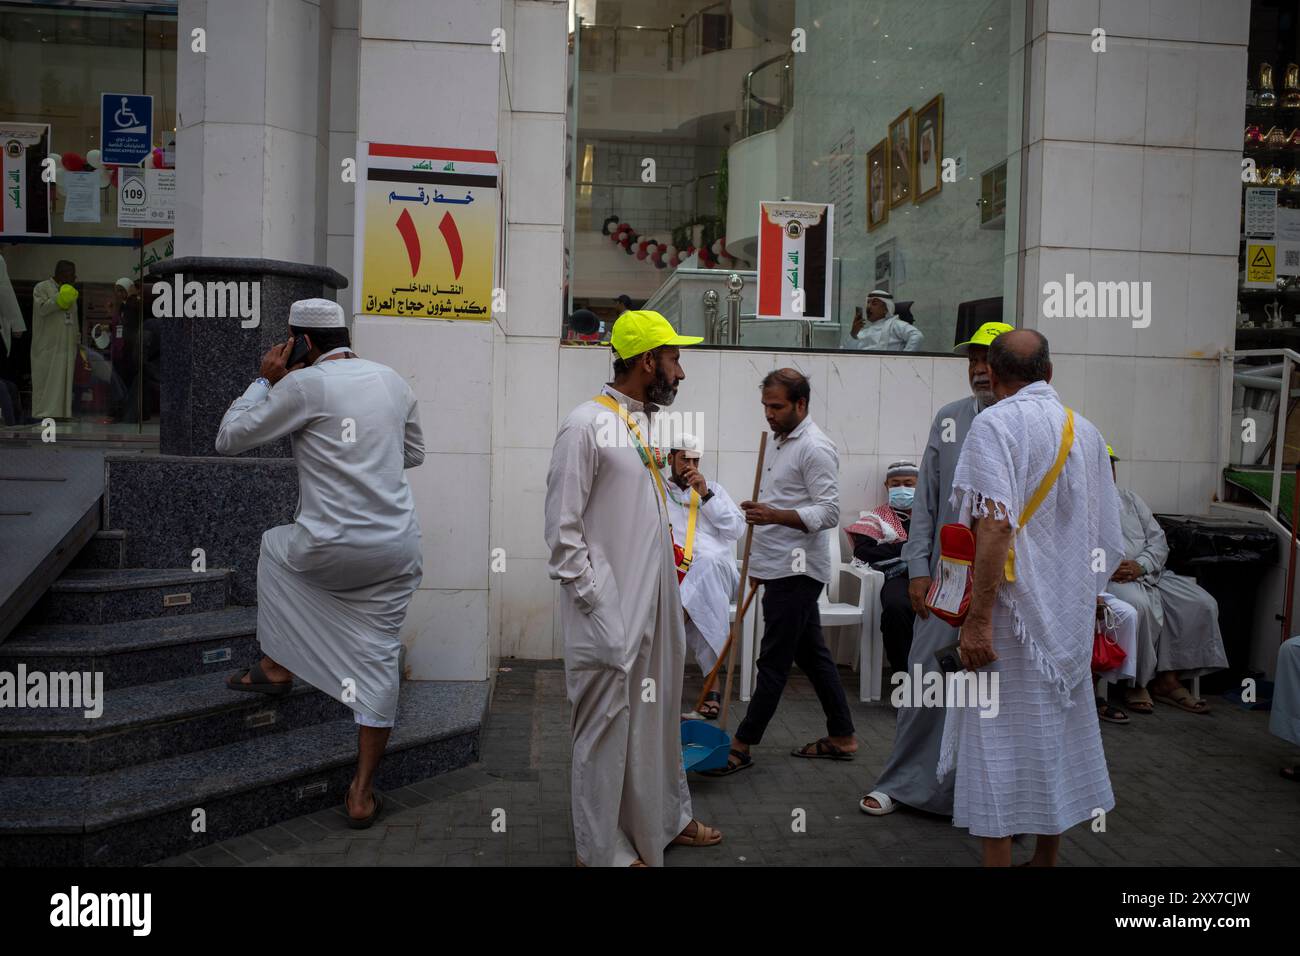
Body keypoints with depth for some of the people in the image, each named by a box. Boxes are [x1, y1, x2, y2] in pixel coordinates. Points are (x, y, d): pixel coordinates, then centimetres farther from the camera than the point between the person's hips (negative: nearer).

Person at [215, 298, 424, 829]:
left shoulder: (304, 384, -7)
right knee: (379, 660, 10)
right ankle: (362, 794, 16)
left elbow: (229, 439, 2)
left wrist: (265, 381, 11)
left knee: (275, 547, 31)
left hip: (331, 548, -4)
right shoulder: (393, 381, 9)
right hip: (397, 550, 4)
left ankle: (276, 666, 35)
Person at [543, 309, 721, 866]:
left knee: (657, 714, 20)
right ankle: (603, 850, 19)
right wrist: (597, 604, -17)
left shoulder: (646, 424, 12)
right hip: (611, 616, -8)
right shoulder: (586, 425, -14)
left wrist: (670, 600, 17)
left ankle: (666, 819, 37)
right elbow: (562, 529, -15)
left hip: (655, 606, 9)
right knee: (607, 726, 3)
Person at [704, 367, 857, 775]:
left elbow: (829, 513, -20)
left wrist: (775, 516, -31)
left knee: (774, 662, -3)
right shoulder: (780, 442, 16)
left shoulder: (815, 447, -14)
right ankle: (841, 737, 24)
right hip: (782, 569, 10)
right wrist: (760, 561, 22)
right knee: (812, 654, 14)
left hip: (796, 571, -10)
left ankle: (741, 746, 3)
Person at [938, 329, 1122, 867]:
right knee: (1058, 738, 17)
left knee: (998, 750, 0)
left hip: (1013, 614, -7)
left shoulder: (995, 424, -12)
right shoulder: (1086, 431, 9)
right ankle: (1046, 858, 31)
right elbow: (1104, 536, 12)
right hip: (1070, 618, 7)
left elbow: (996, 525, -24)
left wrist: (977, 619, -23)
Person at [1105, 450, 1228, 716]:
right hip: (1107, 579, -6)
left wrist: (1140, 565, -9)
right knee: (1140, 605, -36)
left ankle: (1168, 680, -9)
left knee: (1203, 604, -13)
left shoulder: (1130, 498, 22)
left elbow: (1158, 539, 13)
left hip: (1149, 573, 6)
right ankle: (1136, 682, -18)